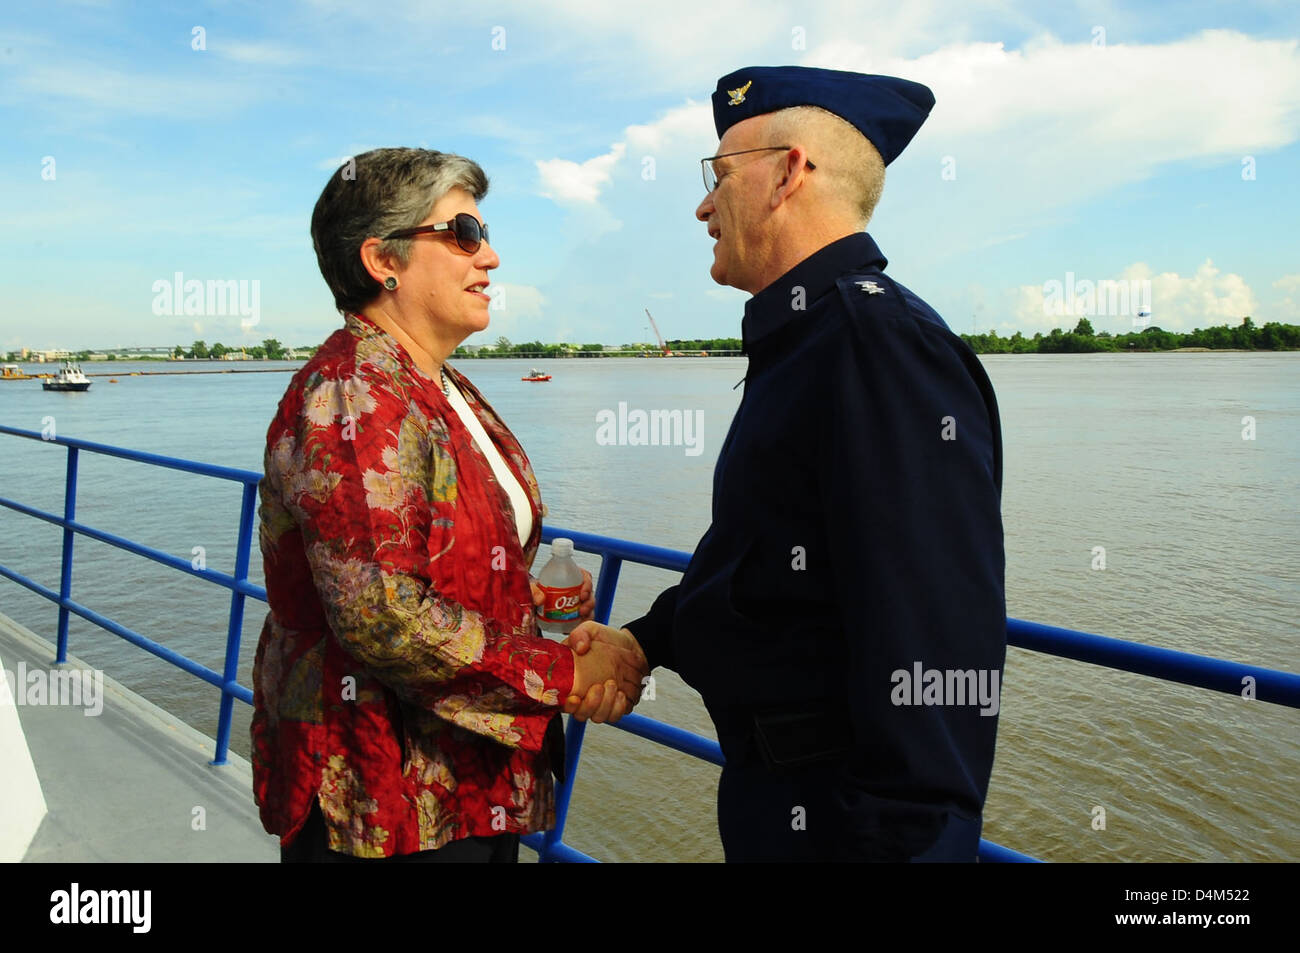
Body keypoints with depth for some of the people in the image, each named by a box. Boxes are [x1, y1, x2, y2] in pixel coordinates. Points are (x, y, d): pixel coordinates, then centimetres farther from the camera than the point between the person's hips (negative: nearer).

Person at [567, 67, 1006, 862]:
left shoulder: (883, 341, -23)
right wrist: (645, 639, 6)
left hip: (837, 812, -9)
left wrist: (902, 839, -25)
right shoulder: (804, 340, 11)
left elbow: (938, 639, -28)